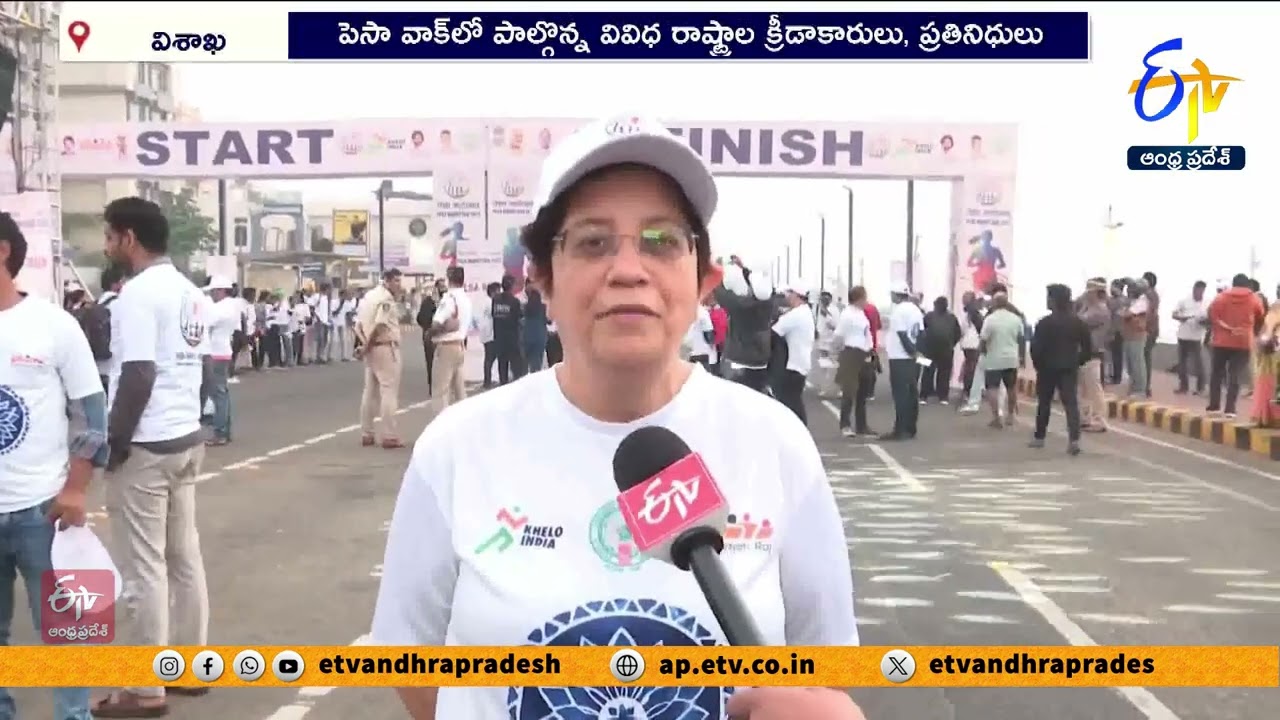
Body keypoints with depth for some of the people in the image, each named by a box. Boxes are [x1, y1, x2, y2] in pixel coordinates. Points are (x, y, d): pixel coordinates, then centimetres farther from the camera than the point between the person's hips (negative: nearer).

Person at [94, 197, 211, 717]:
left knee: (144, 567, -2)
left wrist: (115, 440, -12)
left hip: (145, 447, -9)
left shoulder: (138, 293, -15)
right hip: (187, 440, 9)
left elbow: (137, 376, -20)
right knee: (184, 557, 14)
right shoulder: (190, 292, 12)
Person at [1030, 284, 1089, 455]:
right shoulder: (1078, 322, 3)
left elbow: (1036, 348, -14)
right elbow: (1088, 348, 3)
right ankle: (1074, 440, -18)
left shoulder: (1045, 323, -11)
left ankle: (1039, 438, 24)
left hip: (1047, 368, -2)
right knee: (1071, 403, -4)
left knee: (1044, 403, 13)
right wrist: (1078, 362, 13)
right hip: (1069, 369, 3)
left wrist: (1038, 364, 1)